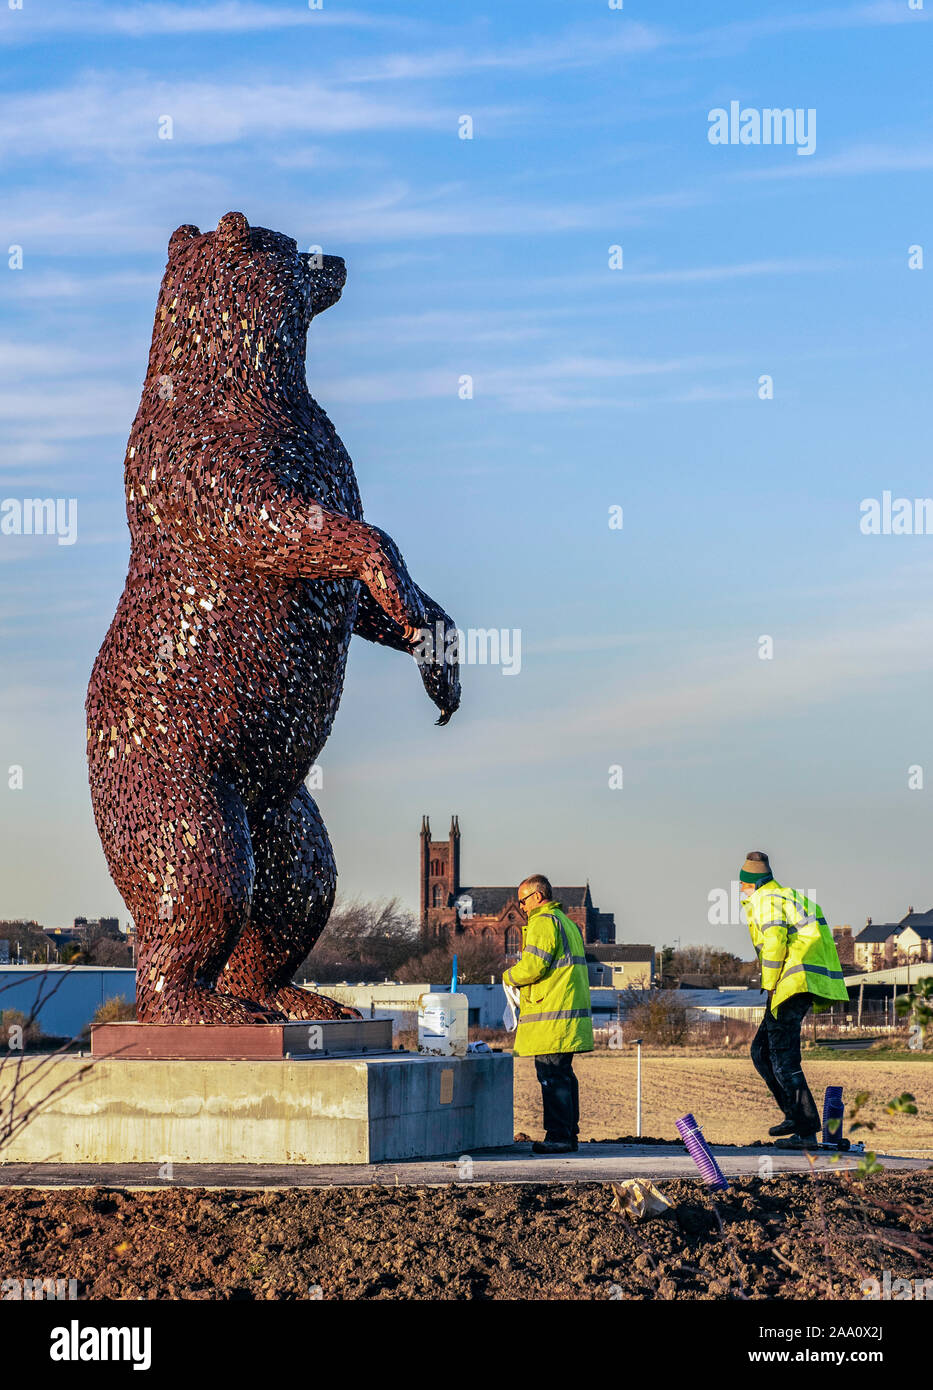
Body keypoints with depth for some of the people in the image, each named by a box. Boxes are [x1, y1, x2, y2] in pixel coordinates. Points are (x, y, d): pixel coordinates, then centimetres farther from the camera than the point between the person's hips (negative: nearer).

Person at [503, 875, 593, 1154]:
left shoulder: (543, 923, -10)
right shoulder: (567, 923, 22)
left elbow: (531, 967, -18)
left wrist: (509, 976, 1)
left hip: (551, 1017, -10)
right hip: (570, 1012, 10)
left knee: (552, 1077, -9)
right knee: (563, 1075, 13)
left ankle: (558, 1136, -10)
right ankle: (568, 1133, 16)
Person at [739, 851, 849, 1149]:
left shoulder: (765, 901, -2)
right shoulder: (790, 896, 27)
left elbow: (774, 942, -17)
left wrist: (768, 986, -10)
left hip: (794, 983, -10)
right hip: (815, 984, 10)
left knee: (783, 1060, -10)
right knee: (761, 1051, 16)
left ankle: (806, 1131, -13)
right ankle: (795, 1115, 15)